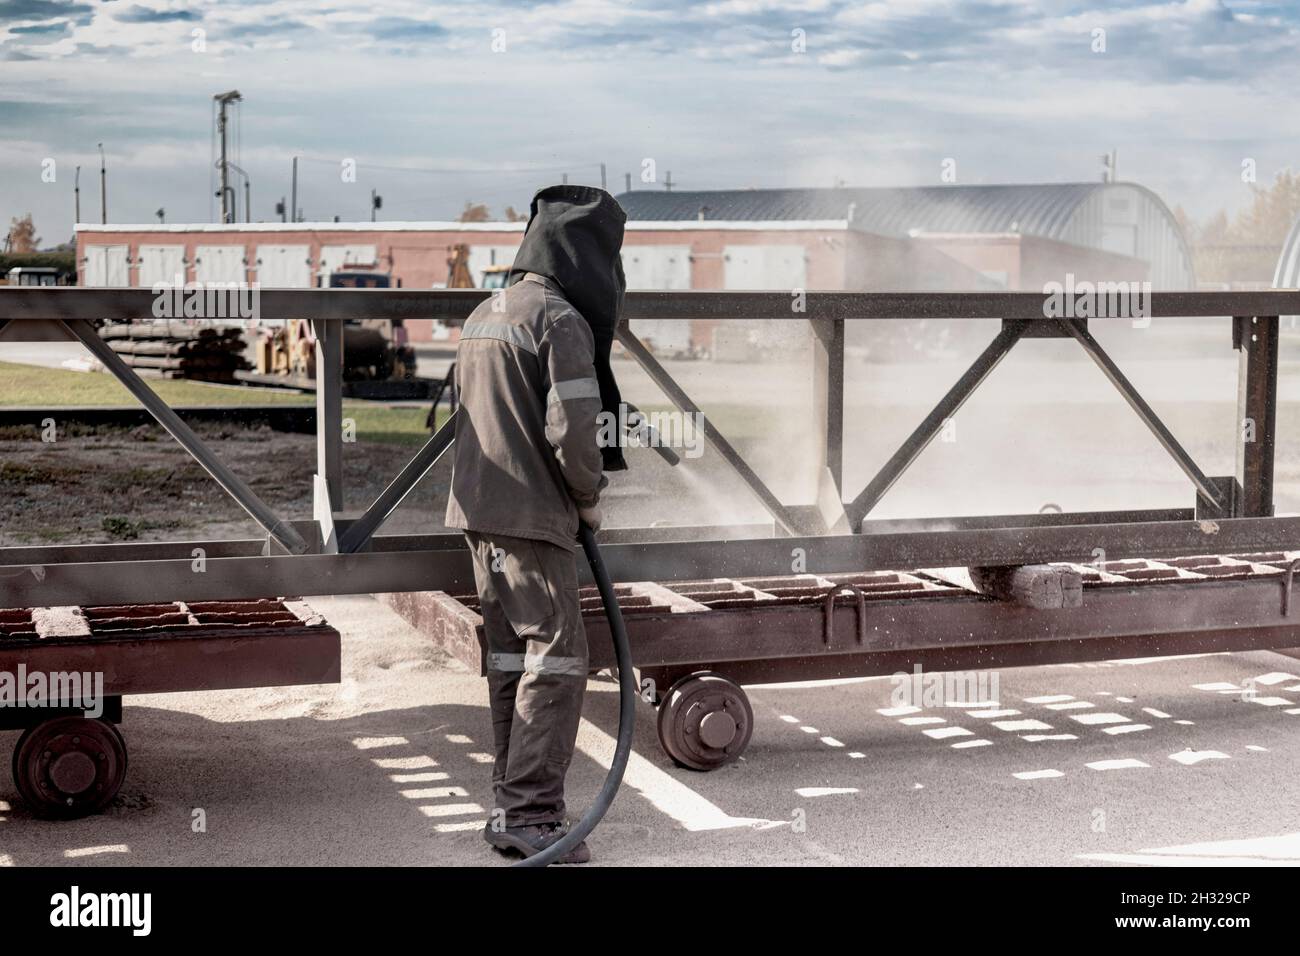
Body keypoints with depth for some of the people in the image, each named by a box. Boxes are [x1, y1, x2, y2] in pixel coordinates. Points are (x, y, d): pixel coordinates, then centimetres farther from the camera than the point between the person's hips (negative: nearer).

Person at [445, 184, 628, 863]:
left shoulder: (482, 316, 15)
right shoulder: (561, 320, -13)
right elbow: (571, 428, -20)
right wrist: (590, 497, -2)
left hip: (477, 508, 9)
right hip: (531, 514, -9)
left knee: (511, 654, 13)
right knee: (557, 656, -5)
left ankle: (511, 804, 19)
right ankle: (530, 813, -6)